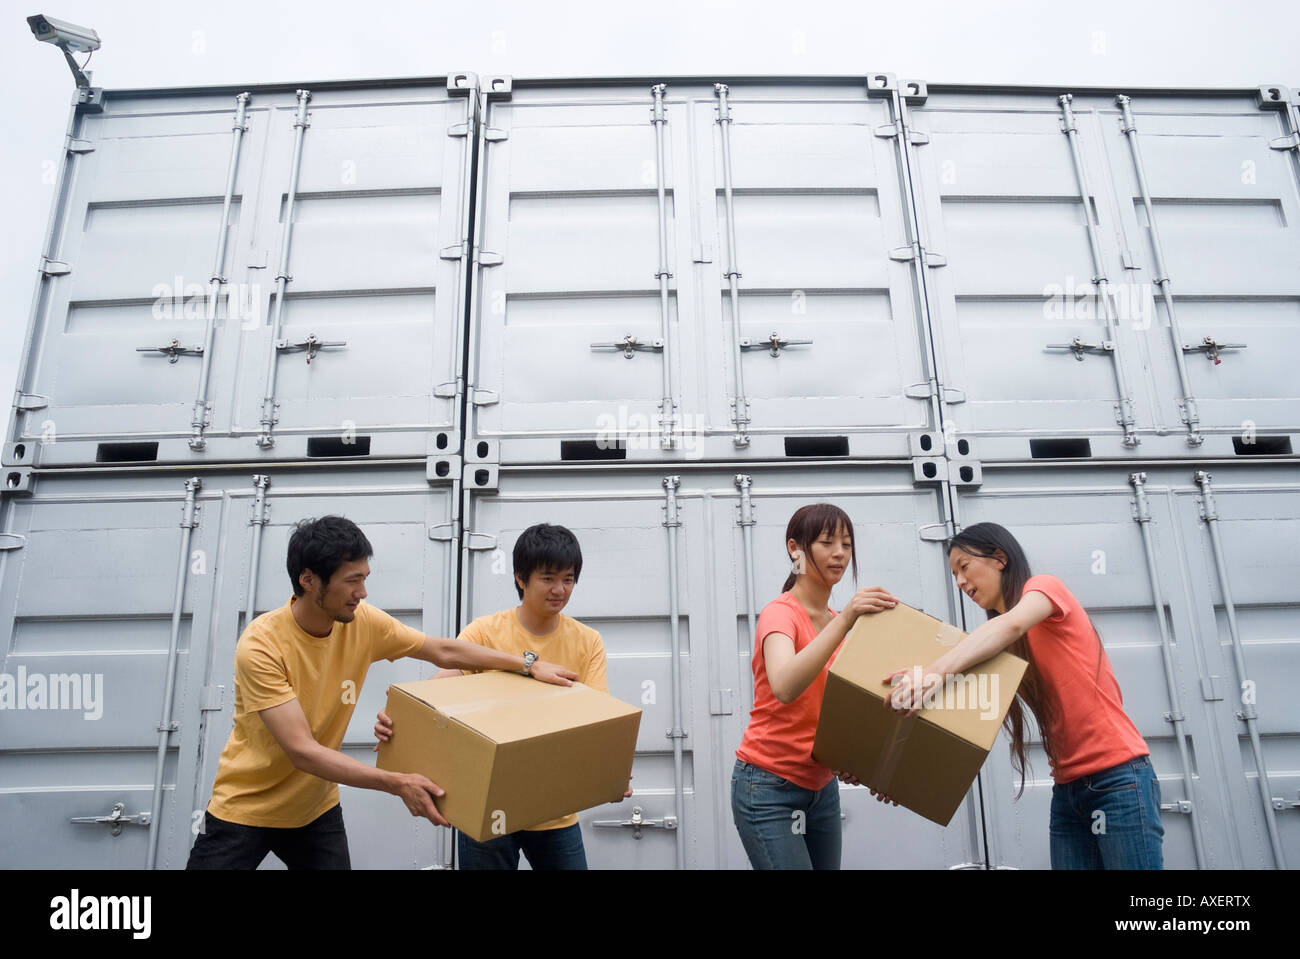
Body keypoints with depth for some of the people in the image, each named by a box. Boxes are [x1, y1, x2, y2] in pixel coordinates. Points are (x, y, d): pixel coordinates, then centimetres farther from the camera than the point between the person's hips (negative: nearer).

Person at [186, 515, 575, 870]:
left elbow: (444, 651, -3)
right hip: (244, 810, -4)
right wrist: (396, 783, -39)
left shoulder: (363, 622, -12)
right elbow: (302, 751, -30)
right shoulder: (260, 645, -26)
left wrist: (529, 666, -9)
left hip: (316, 810, 4)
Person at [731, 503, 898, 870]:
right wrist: (843, 621, -40)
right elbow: (784, 688, -34)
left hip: (822, 785, 7)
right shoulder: (780, 613, -15)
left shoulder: (840, 622, 7)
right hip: (769, 786, -7)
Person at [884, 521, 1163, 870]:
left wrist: (936, 670, -42)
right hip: (1067, 788, 7)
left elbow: (1010, 626, -29)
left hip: (1117, 777, -7)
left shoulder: (1045, 586, -6)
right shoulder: (999, 645, 13)